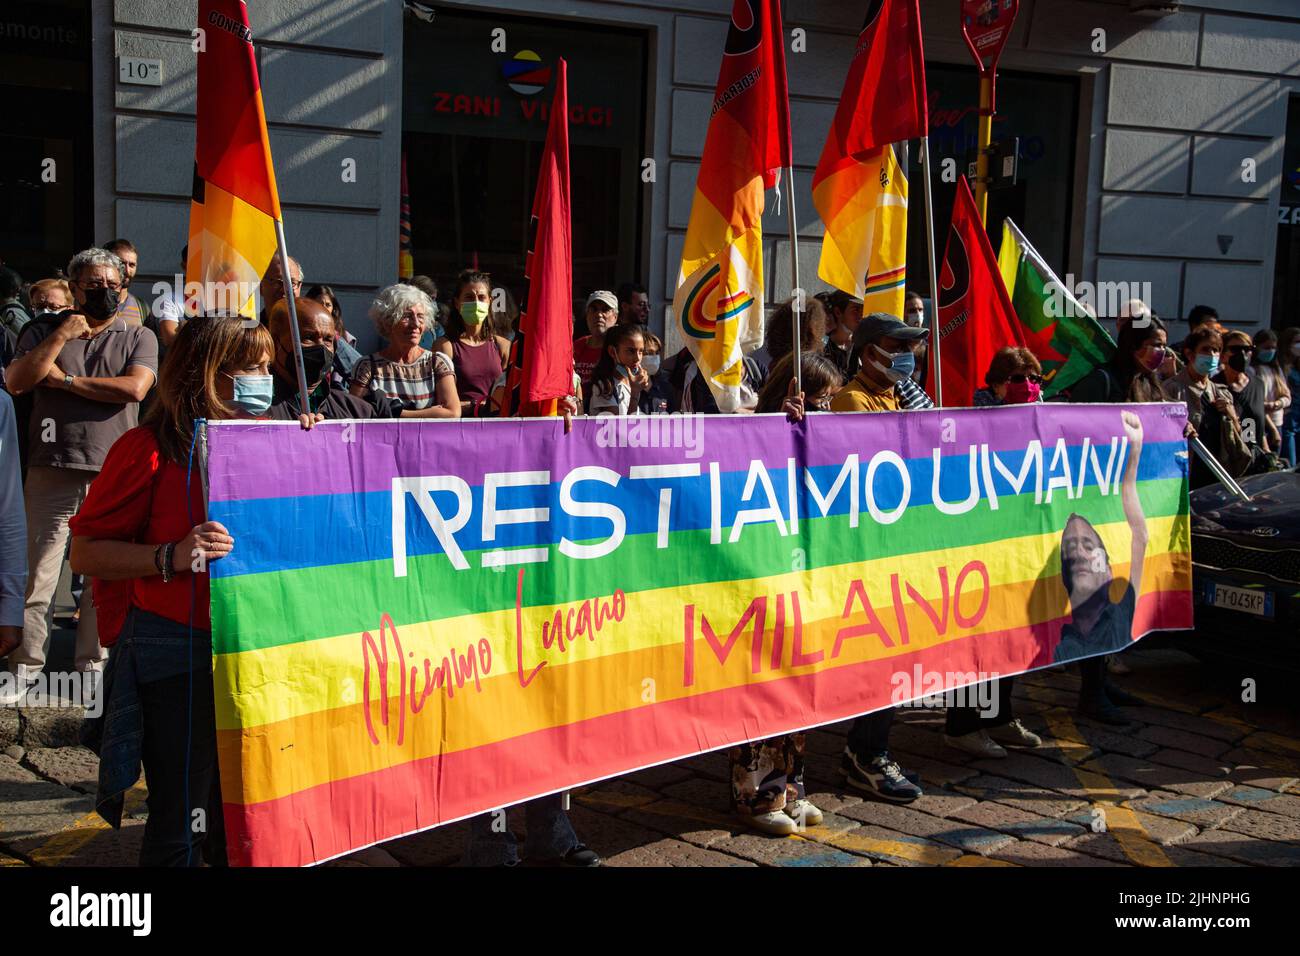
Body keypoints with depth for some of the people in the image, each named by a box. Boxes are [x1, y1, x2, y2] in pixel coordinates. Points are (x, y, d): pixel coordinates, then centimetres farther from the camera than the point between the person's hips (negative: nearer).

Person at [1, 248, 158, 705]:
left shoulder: (138, 337, 10)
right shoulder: (45, 329, 12)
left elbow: (134, 388, -9)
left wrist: (65, 379, -6)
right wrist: (62, 335, -7)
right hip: (52, 470, 0)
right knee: (37, 572, -1)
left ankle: (93, 664, 16)